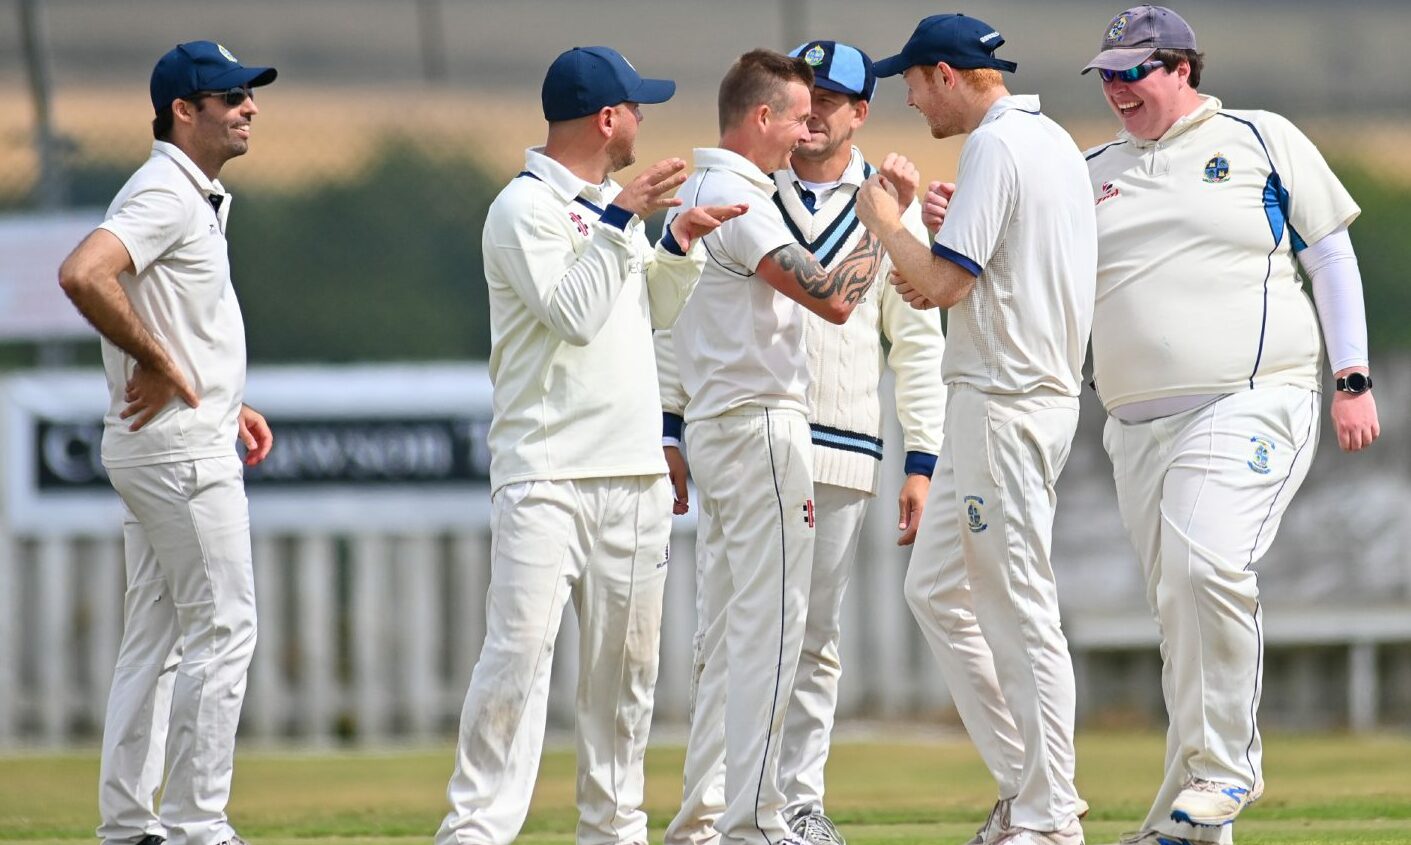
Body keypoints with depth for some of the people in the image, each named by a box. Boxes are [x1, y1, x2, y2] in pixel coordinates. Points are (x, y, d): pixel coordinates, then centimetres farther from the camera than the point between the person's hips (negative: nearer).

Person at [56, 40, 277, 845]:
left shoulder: (199, 198, 17)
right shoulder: (165, 194, -15)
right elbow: (83, 274, -31)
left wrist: (224, 402, 17)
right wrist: (160, 363, -22)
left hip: (167, 445, 10)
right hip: (181, 448, -10)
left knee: (157, 639, 11)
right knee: (223, 628, -8)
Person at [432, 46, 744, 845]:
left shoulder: (612, 207, 16)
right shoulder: (526, 207, -8)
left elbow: (650, 312, 23)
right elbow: (572, 313, -19)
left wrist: (680, 245, 8)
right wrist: (623, 223, -18)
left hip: (634, 474, 8)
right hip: (547, 472, -8)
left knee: (627, 661, 10)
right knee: (520, 651, -15)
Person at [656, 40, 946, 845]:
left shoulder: (892, 209, 8)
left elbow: (918, 343, 7)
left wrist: (923, 463, 1)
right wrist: (672, 429, 0)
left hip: (844, 453, 1)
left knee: (818, 637, 6)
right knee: (733, 627, -9)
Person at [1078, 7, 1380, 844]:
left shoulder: (1261, 140, 6)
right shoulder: (1093, 173, 18)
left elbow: (1331, 254, 8)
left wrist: (1353, 380, 2)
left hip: (1252, 403, -5)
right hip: (1140, 424, 5)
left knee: (1208, 563, -25)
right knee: (1179, 612, 4)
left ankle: (1222, 767, -14)